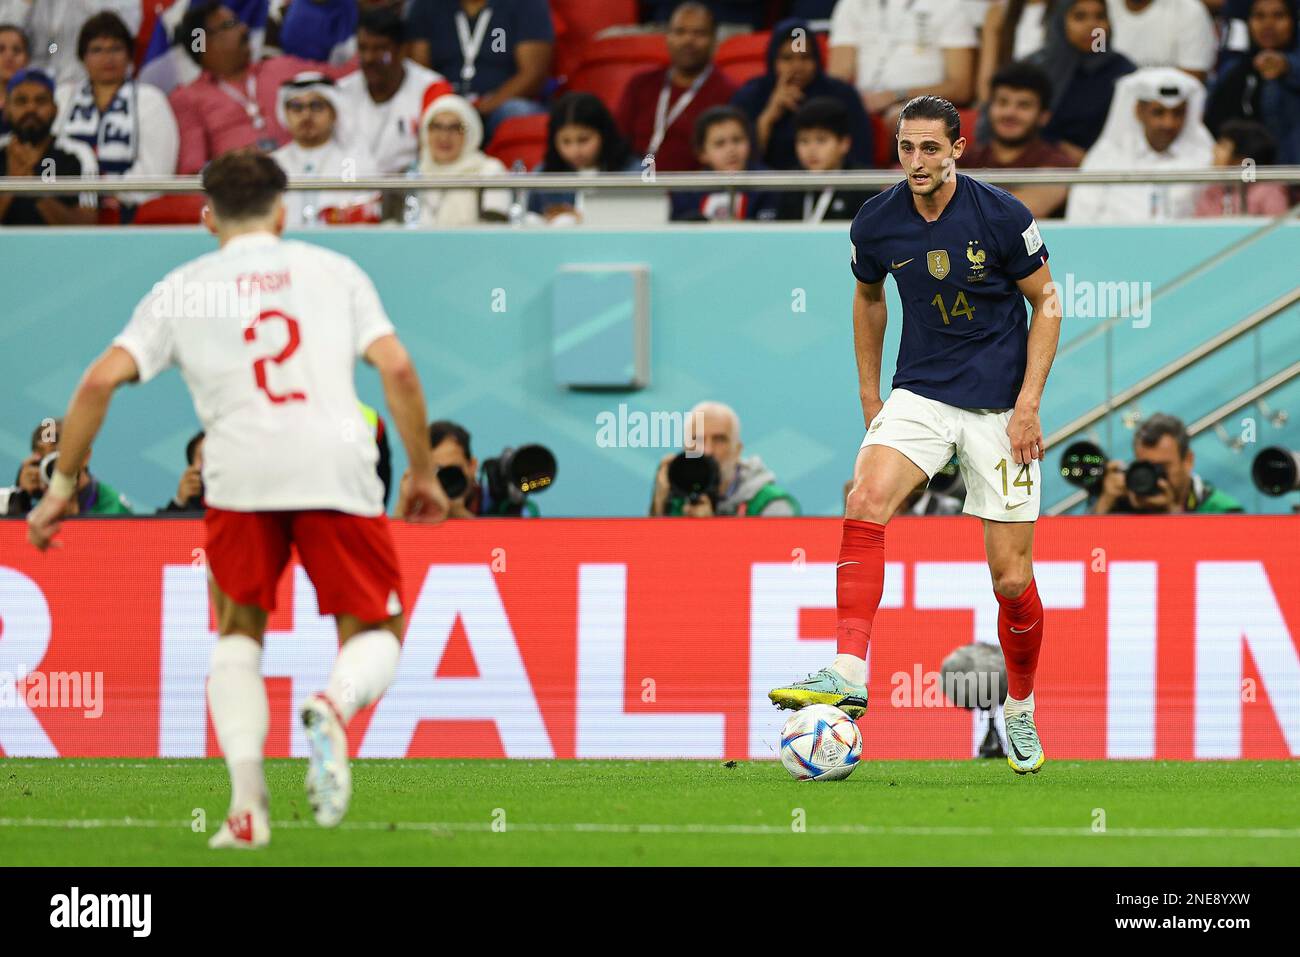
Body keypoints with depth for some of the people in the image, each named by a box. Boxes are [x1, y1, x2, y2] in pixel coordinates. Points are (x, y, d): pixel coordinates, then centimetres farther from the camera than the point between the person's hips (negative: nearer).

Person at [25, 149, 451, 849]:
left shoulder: (183, 287, 18)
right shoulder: (334, 270, 19)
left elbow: (102, 379, 9)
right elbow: (397, 370, 7)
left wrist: (62, 486, 16)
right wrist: (423, 473, 16)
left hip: (240, 473, 1)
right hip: (338, 463, 0)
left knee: (238, 633, 21)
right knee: (375, 636, 13)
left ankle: (247, 803, -1)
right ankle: (333, 706, -25)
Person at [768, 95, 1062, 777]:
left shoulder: (1001, 216, -12)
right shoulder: (876, 224, -3)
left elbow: (1046, 301, -2)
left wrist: (1028, 403, -9)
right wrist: (870, 399, 15)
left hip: (999, 406, -2)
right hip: (919, 394, 2)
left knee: (1012, 578, -1)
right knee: (865, 502, -27)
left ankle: (1020, 708, 23)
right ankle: (848, 675, -31)